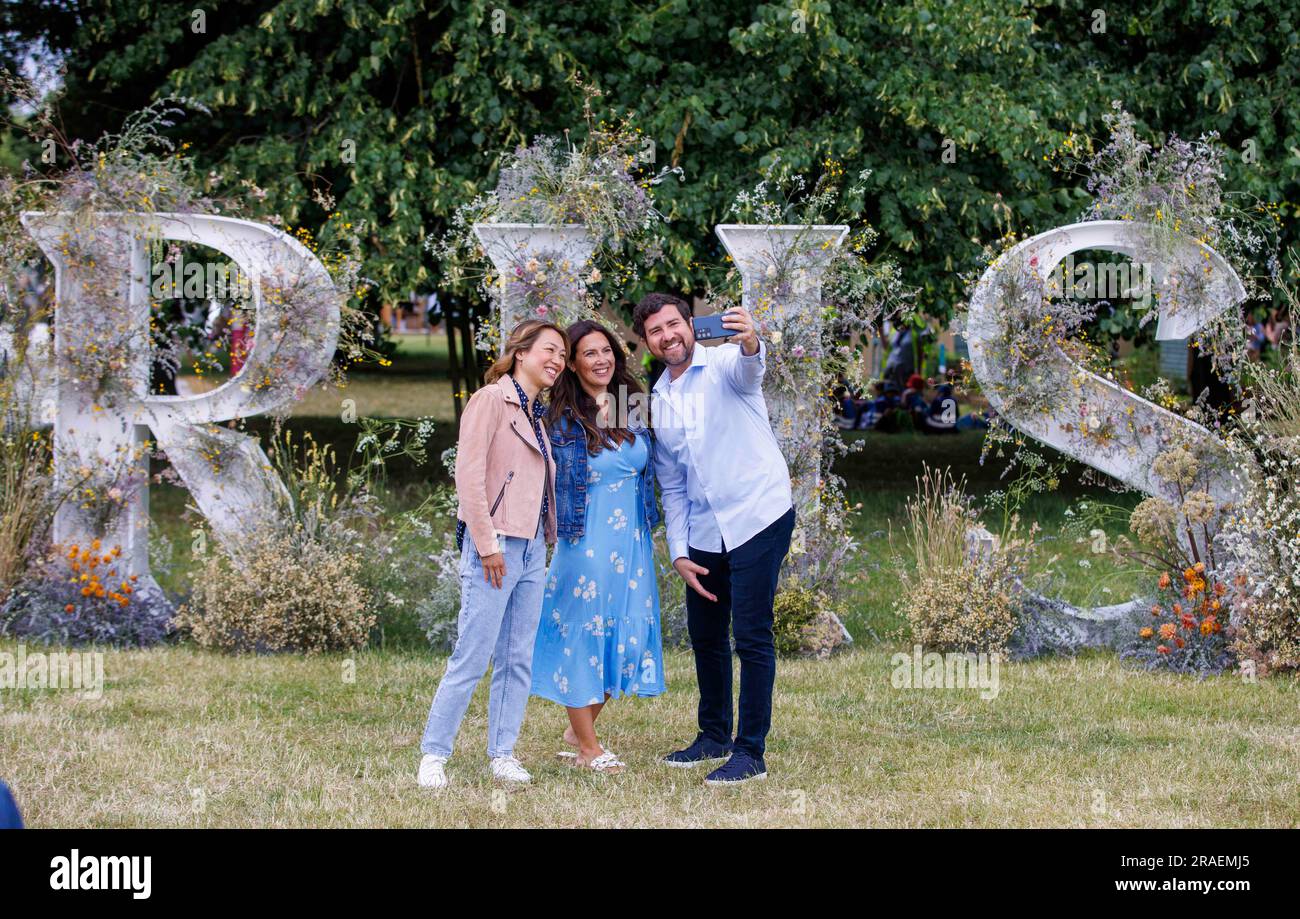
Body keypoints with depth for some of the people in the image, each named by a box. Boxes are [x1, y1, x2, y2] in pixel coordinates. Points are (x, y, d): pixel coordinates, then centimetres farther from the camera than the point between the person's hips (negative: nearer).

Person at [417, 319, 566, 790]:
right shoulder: (491, 400, -7)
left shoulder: (537, 414, 18)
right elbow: (468, 474, -14)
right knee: (472, 657, -8)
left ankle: (503, 755, 13)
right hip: (495, 545, -8)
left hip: (531, 548, 8)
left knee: (518, 660, 7)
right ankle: (433, 755, -2)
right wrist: (487, 544, -18)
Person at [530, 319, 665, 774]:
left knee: (627, 634, 8)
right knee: (584, 632, 2)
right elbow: (552, 482, -6)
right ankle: (588, 747, 13)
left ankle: (579, 729, 26)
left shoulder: (631, 409, 8)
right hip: (586, 543, -6)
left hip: (633, 542, 6)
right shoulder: (564, 420, -8)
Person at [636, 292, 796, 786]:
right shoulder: (657, 403, 12)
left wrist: (749, 341, -57)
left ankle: (751, 753, -5)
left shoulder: (723, 366, -7)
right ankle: (714, 736, 31)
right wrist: (679, 553, 7)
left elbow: (749, 368, -34)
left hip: (758, 518, -7)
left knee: (751, 636, -8)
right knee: (705, 635, 15)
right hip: (704, 532, 7)